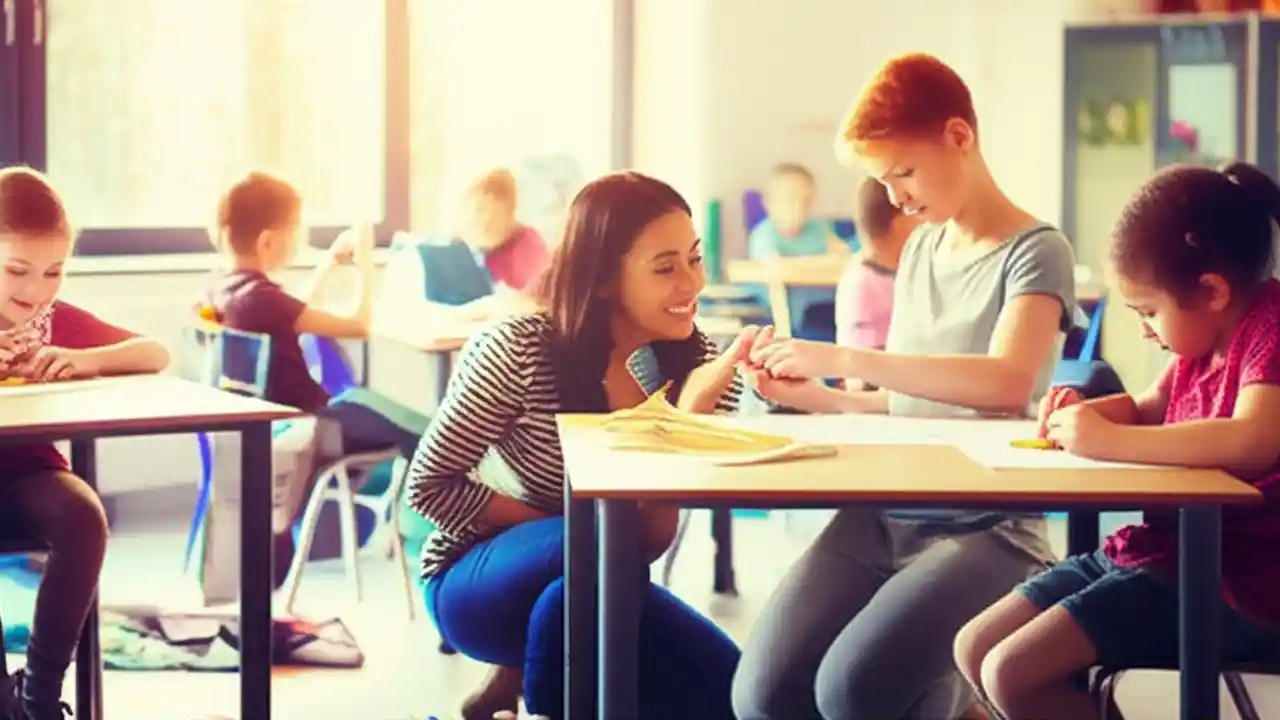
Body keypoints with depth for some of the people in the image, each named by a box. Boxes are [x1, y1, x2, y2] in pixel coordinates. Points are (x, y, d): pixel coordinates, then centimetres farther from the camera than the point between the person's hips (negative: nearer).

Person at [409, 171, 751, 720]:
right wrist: (570, 529, -22)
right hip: (482, 582, -5)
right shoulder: (519, 351, -21)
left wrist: (691, 409, -30)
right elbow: (429, 485, -14)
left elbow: (651, 539, -15)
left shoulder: (693, 362, -9)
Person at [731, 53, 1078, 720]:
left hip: (987, 530, -6)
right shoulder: (917, 250, 15)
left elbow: (1008, 383, -25)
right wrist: (812, 395, 3)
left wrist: (841, 357, -24)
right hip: (881, 517, 6)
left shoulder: (1034, 252, -6)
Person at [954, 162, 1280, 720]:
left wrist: (1109, 440, -28)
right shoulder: (1206, 338, 10)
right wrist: (1084, 414, 7)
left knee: (1014, 673, -20)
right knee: (974, 651, 8)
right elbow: (1151, 409, 29)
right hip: (1162, 551, 10)